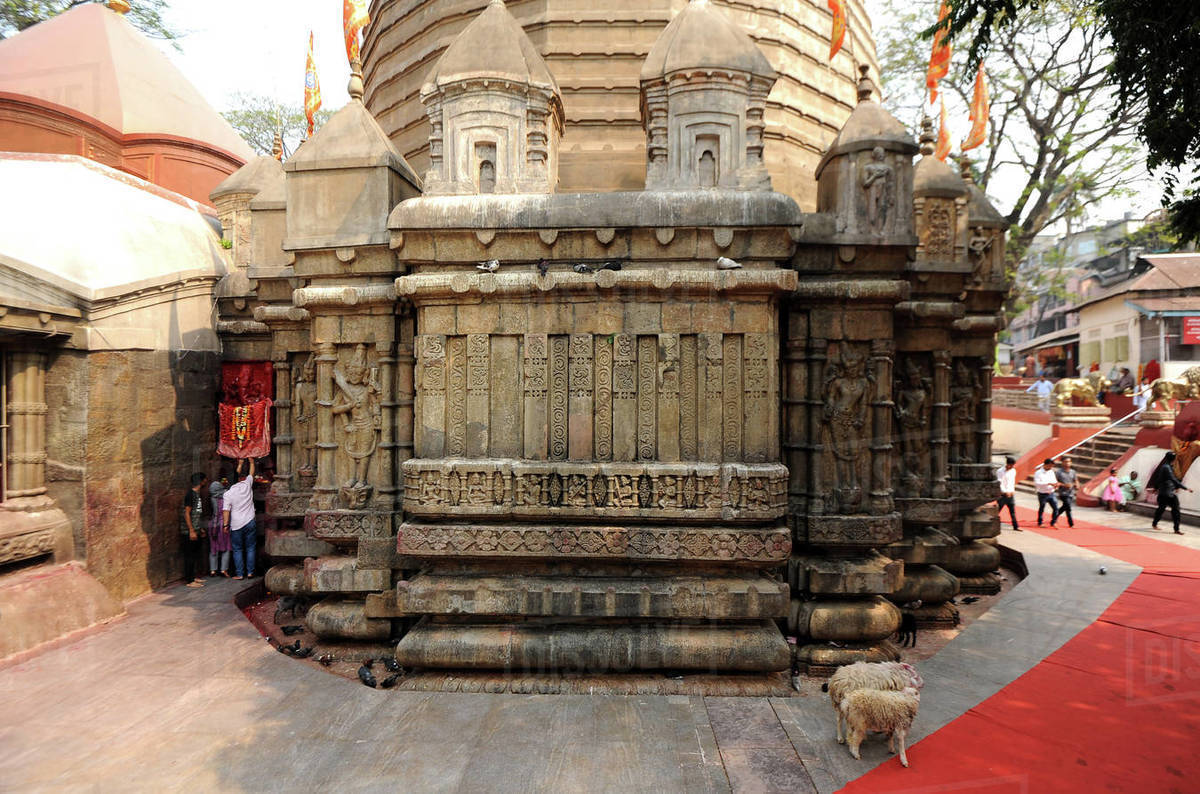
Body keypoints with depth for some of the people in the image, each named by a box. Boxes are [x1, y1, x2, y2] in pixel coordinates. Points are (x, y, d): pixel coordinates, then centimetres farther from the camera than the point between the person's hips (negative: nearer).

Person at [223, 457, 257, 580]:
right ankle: (250, 572, 9)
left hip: (236, 525, -1)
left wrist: (226, 524, 6)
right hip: (250, 522, 1)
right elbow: (252, 472, 13)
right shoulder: (247, 485, -4)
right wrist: (251, 459, 26)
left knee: (237, 550, 7)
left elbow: (226, 510, -6)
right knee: (250, 548, 8)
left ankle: (240, 574, 6)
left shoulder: (228, 494, -7)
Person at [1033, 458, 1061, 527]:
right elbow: (1036, 483, -23)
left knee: (1056, 508, -2)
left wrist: (1055, 485, -10)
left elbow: (1054, 481, 14)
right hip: (1043, 494, -5)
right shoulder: (1038, 473, -11)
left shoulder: (1051, 472, 8)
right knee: (1041, 509, 9)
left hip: (1051, 494, 5)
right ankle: (1040, 523, 25)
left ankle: (1053, 522, 13)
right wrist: (1048, 483, -29)